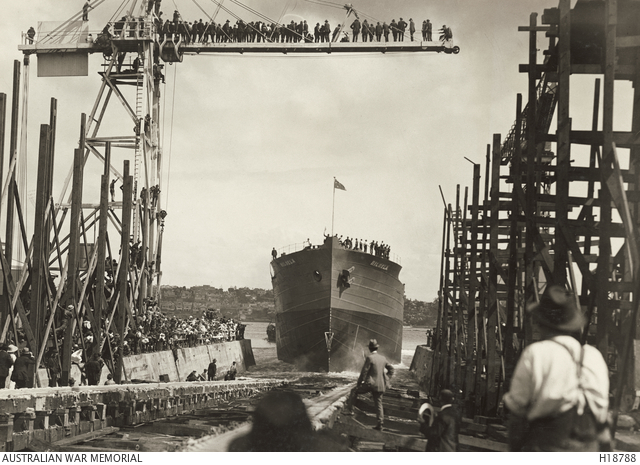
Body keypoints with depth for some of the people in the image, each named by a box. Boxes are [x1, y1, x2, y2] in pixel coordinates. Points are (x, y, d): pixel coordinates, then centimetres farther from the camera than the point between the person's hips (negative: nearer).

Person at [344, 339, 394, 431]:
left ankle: (349, 409, 9)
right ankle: (379, 424, 10)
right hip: (380, 385, 6)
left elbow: (364, 372, -12)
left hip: (370, 384, -6)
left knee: (354, 391, 13)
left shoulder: (369, 358, -13)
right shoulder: (382, 358, 7)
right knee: (378, 403, 12)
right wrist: (386, 380, 22)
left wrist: (359, 384, -3)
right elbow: (391, 369, 18)